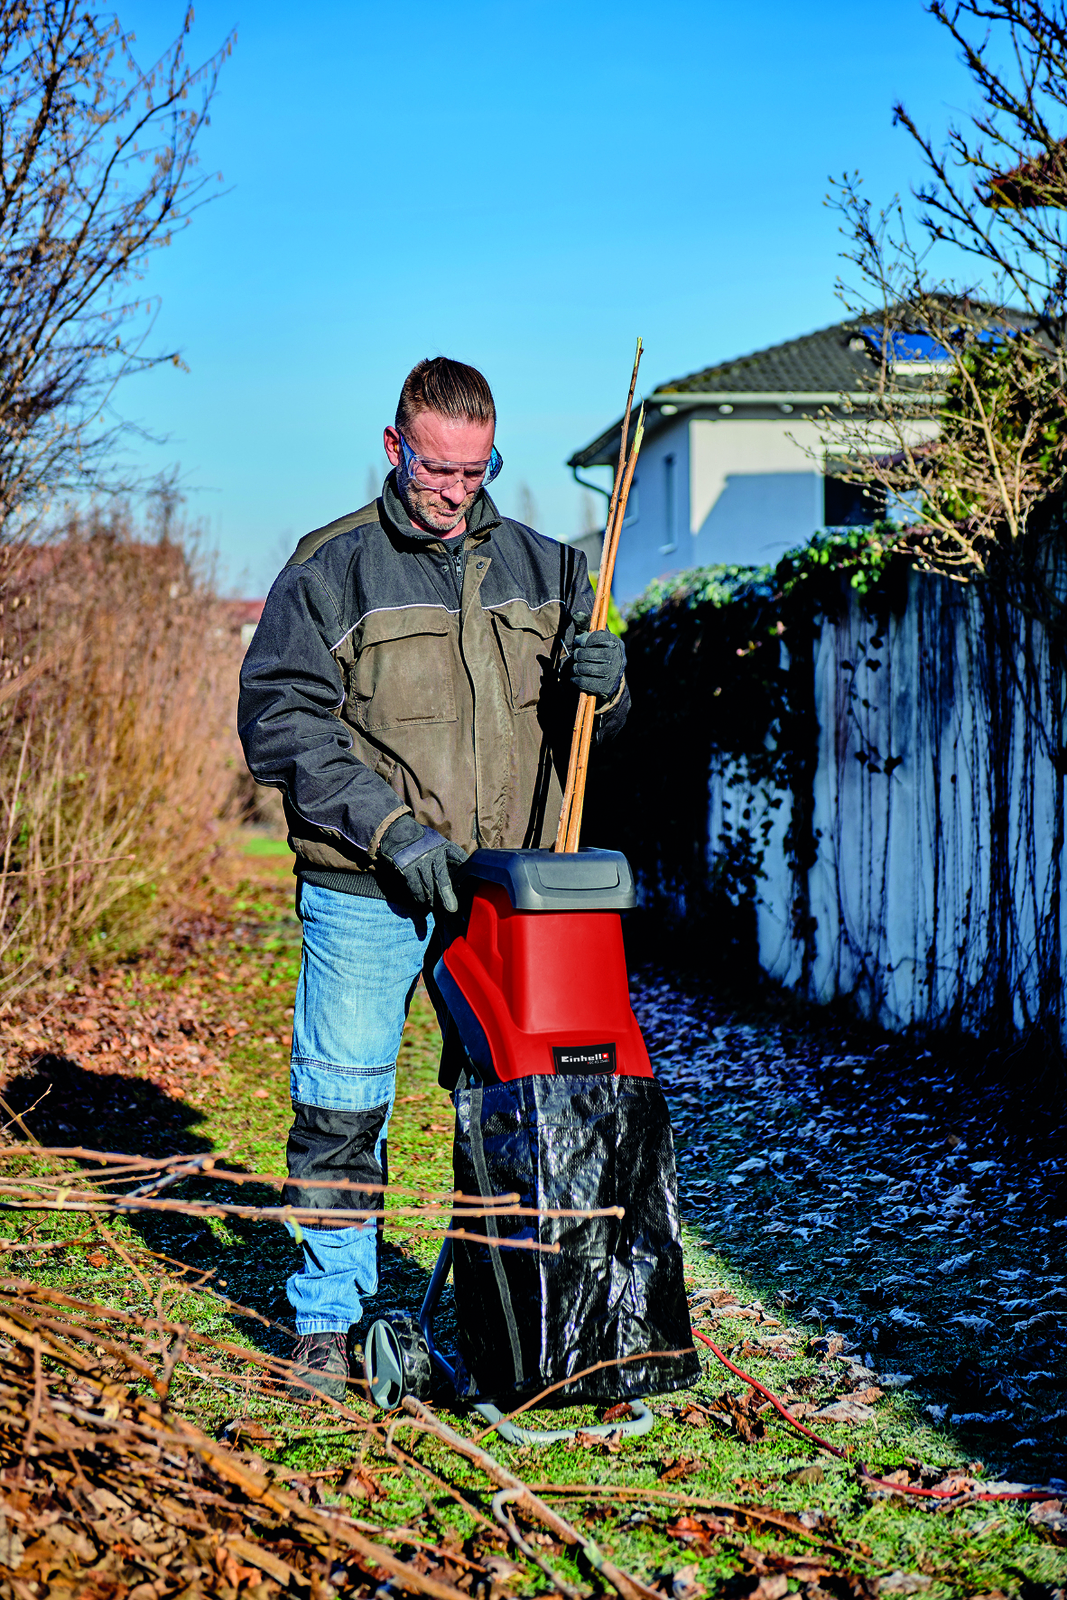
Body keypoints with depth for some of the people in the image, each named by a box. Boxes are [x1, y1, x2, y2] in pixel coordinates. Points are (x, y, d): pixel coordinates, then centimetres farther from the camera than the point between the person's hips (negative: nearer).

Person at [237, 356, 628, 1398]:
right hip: (366, 895, -3)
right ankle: (327, 1321, 15)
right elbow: (279, 724, -6)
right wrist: (388, 828, -15)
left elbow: (583, 724, 16)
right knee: (341, 1112, 0)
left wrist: (601, 685, -9)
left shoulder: (541, 568, 11)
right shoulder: (329, 571, 0)